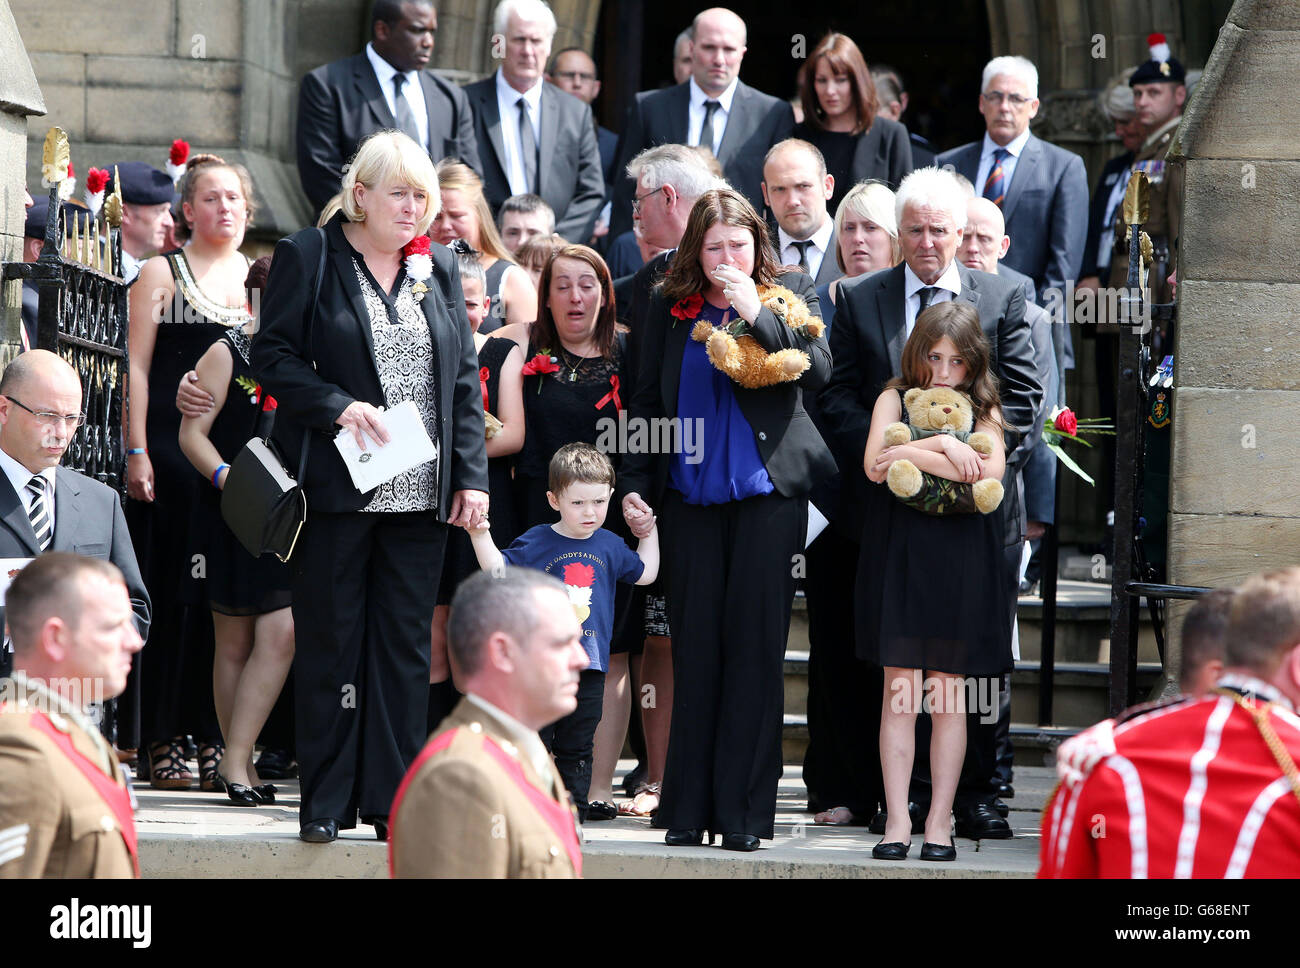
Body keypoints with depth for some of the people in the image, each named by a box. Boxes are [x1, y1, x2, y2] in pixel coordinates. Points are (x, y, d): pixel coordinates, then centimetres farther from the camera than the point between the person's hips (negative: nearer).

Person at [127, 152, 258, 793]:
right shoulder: (162, 273, 3)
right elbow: (138, 366, -1)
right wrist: (137, 451, -10)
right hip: (173, 447, -4)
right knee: (173, 595, -4)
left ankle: (215, 737, 6)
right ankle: (164, 742, -1)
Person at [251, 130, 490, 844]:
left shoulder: (438, 271, 13)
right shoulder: (308, 258, 0)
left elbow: (463, 381, 13)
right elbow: (272, 355, -4)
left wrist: (471, 476, 5)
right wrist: (338, 406, -17)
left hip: (420, 494, 4)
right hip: (335, 488, -4)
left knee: (406, 645, 3)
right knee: (330, 642, 1)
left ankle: (393, 803, 8)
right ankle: (325, 803, 7)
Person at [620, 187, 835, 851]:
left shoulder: (789, 293, 5)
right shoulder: (670, 307, 10)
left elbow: (817, 370, -9)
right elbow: (647, 400, 14)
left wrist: (756, 313, -16)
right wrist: (635, 483, 7)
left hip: (767, 490, -2)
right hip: (690, 496, 2)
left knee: (755, 642, -3)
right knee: (695, 647, 2)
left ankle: (743, 812, -1)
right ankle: (689, 809, 5)